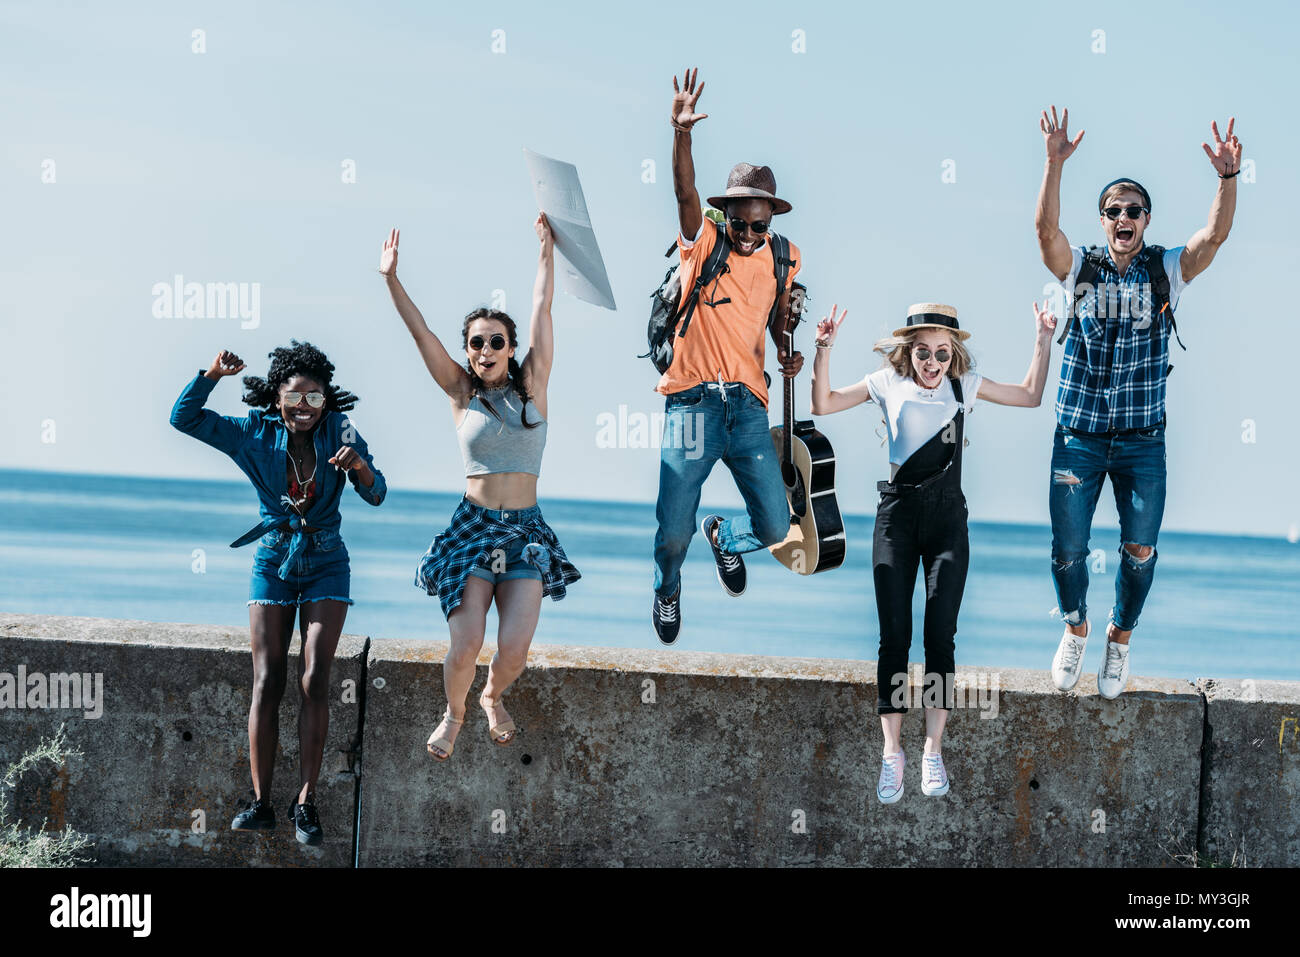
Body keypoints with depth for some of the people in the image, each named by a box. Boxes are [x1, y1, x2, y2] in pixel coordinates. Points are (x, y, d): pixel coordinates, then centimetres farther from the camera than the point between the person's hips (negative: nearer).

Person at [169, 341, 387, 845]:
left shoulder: (338, 432, -4)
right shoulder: (256, 433, -3)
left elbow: (376, 495, -6)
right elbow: (184, 418, -6)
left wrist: (360, 466, -27)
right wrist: (212, 374, -20)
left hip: (325, 565, 0)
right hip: (273, 563, 1)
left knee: (314, 681, -10)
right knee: (267, 681, -6)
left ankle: (306, 802, -7)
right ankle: (260, 802, -4)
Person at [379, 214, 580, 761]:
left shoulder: (531, 386, 6)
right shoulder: (462, 392, 4)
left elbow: (542, 310, 6)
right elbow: (420, 332, -5)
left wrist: (546, 248, 7)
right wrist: (391, 280, -15)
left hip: (525, 530, 1)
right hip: (473, 526, -1)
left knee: (514, 649, -12)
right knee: (466, 645, -14)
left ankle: (494, 697, 23)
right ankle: (454, 713, 18)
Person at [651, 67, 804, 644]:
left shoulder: (784, 258, 9)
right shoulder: (705, 242, -1)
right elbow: (686, 191, -19)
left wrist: (788, 353, 6)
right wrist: (682, 132, -35)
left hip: (748, 405, 3)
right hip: (693, 401, -3)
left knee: (775, 527, -2)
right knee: (674, 529, -6)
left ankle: (726, 537, 35)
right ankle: (667, 589, 29)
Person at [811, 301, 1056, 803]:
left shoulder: (965, 385, 8)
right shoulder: (888, 383, 4)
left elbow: (1030, 396, 16)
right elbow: (823, 404, 5)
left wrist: (1043, 340, 7)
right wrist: (823, 351, -7)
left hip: (947, 516, 1)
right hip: (897, 513, -1)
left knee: (940, 633, -7)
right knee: (894, 634, -6)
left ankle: (933, 749, -2)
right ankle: (891, 751, -1)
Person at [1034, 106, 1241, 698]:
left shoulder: (1167, 271, 2)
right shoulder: (1080, 268, 1)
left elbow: (1216, 234, -13)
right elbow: (1046, 227, -17)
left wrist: (1228, 177, -29)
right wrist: (1054, 164, -29)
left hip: (1142, 438, 0)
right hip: (1078, 435, 0)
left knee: (1140, 548, 1)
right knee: (1068, 548, 3)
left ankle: (1119, 641, 25)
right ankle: (1075, 630, 31)